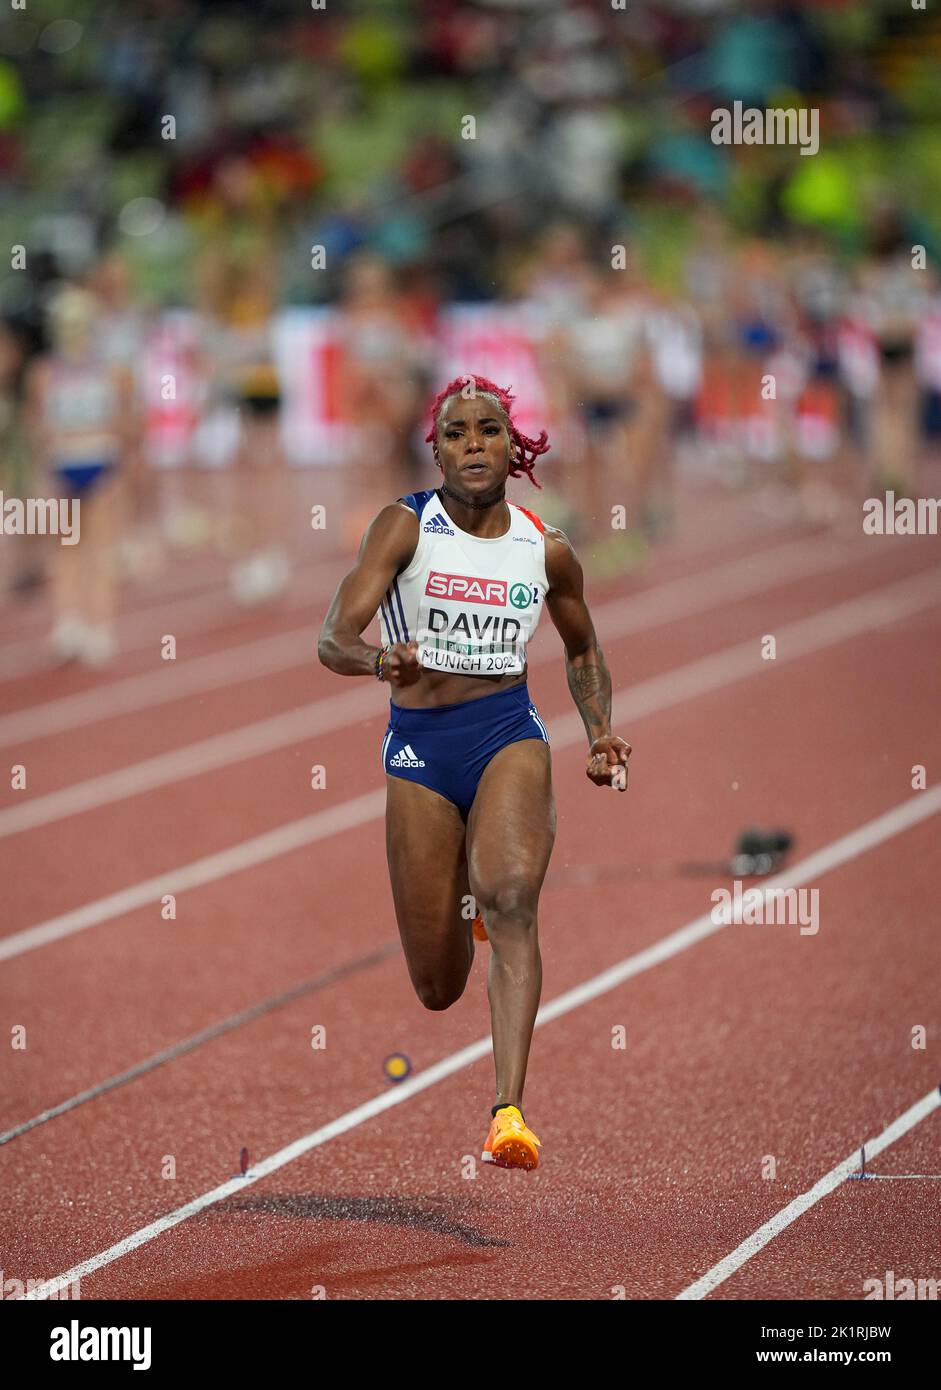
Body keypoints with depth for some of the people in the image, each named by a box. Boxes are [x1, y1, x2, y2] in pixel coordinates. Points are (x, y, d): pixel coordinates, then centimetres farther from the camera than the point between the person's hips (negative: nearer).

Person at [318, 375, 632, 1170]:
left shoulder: (546, 551, 3)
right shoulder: (405, 526, -5)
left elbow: (583, 650, 22)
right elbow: (333, 640, -16)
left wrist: (601, 732, 5)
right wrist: (380, 661, -38)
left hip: (508, 736, 0)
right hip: (418, 748, 0)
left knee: (513, 902, -29)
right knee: (438, 990, 6)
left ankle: (510, 1113, -37)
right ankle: (463, 894, 45)